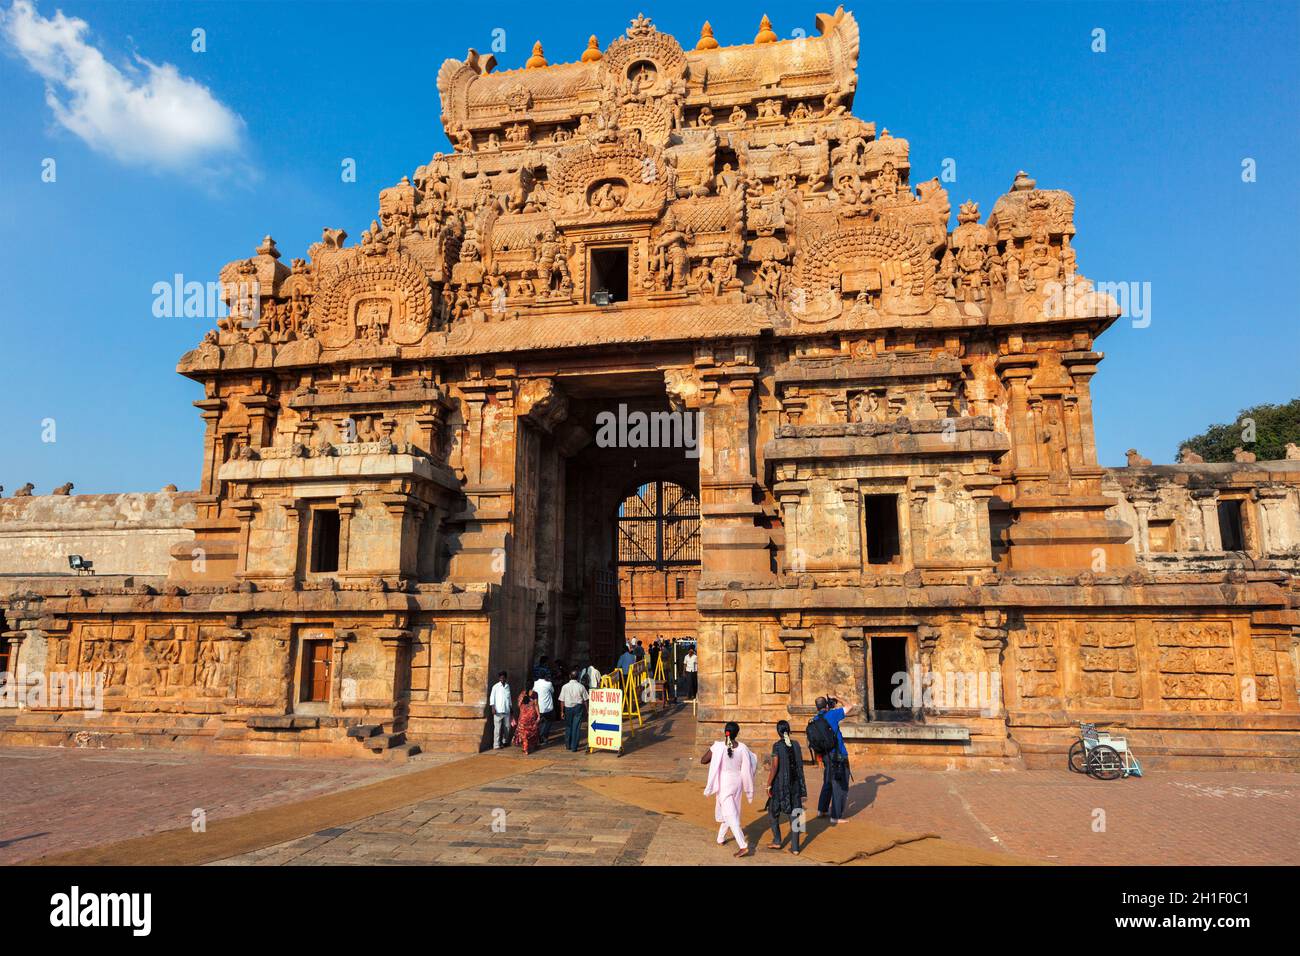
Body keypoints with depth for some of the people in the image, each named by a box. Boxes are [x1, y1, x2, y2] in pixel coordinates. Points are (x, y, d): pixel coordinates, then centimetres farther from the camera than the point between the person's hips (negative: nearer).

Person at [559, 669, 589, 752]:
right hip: (578, 707, -1)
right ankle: (574, 746, 1)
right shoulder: (581, 687, -4)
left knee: (568, 726, 17)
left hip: (568, 708, 1)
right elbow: (585, 700, -1)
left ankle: (568, 745, 26)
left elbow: (562, 701, -2)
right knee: (576, 727, 3)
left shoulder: (565, 687, -4)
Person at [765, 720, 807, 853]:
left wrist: (768, 785, -10)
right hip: (795, 782, 4)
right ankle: (795, 847, 6)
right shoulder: (796, 744, 1)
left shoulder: (777, 745, -13)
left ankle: (777, 841, 20)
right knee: (794, 813, 7)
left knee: (773, 810, 17)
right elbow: (800, 764, 9)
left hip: (780, 782, -4)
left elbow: (775, 767, -17)